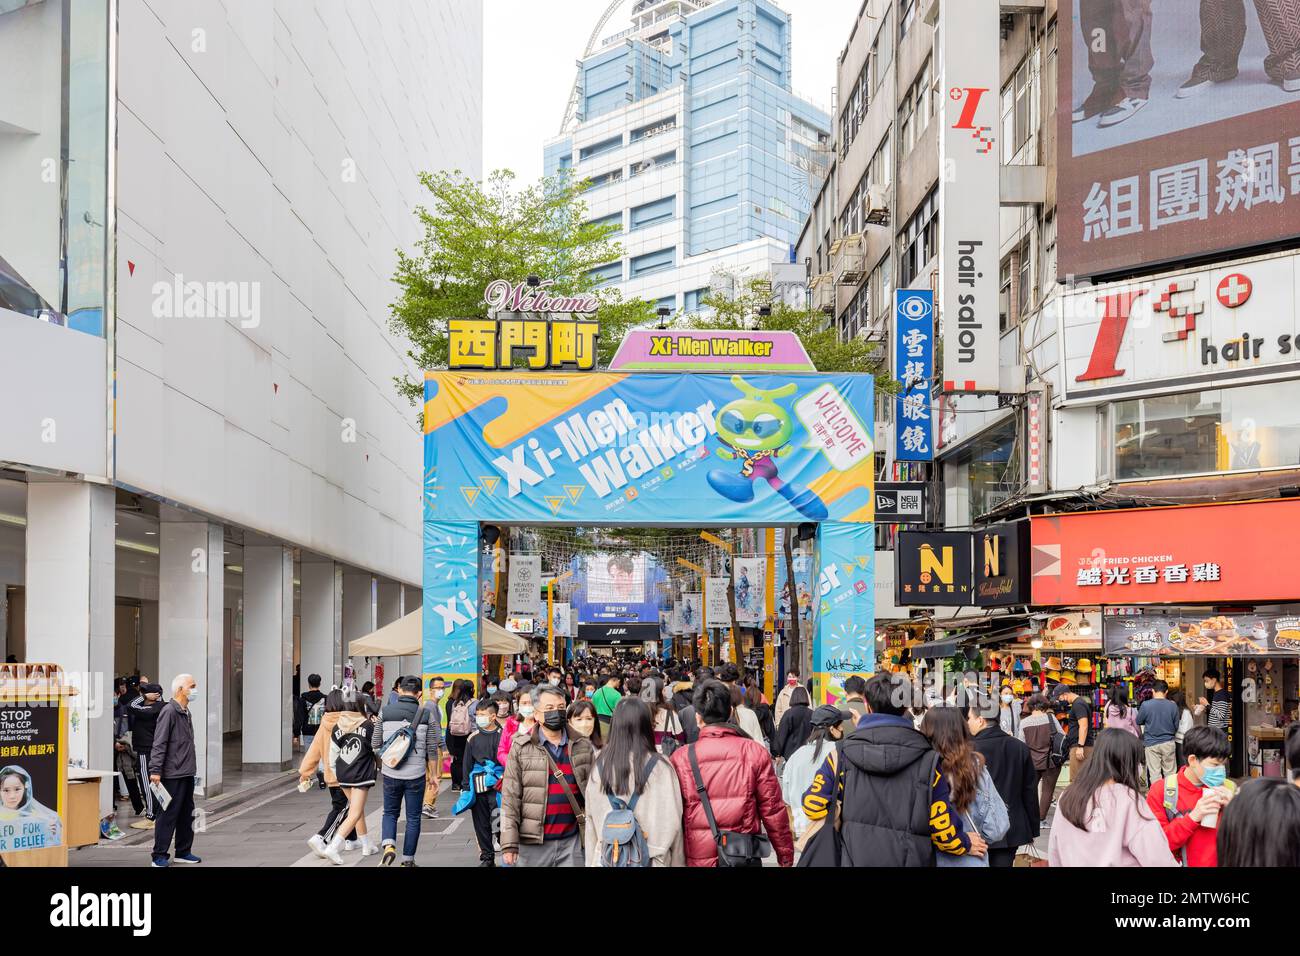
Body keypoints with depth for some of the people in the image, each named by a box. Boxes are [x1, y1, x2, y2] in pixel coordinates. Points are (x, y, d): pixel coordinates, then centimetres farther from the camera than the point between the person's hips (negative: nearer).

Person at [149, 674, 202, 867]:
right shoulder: (169, 711, -13)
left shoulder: (185, 712, 15)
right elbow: (159, 743, -17)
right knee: (168, 815, -5)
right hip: (173, 774, -9)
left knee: (187, 815, 13)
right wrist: (155, 770, -22)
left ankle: (183, 852, 21)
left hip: (187, 773, 9)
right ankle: (159, 856, 1)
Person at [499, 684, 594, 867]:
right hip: (533, 843, -2)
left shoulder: (582, 747, 8)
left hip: (572, 841, 2)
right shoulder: (521, 748, -1)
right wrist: (509, 843, -10)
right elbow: (510, 798, -4)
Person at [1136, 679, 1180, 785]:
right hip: (1169, 743, 1)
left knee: (1154, 773, 5)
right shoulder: (1173, 705, -7)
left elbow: (1138, 722, 2)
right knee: (1170, 772, 11)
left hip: (1151, 743, -1)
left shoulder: (1146, 705, -12)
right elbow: (1176, 726, 3)